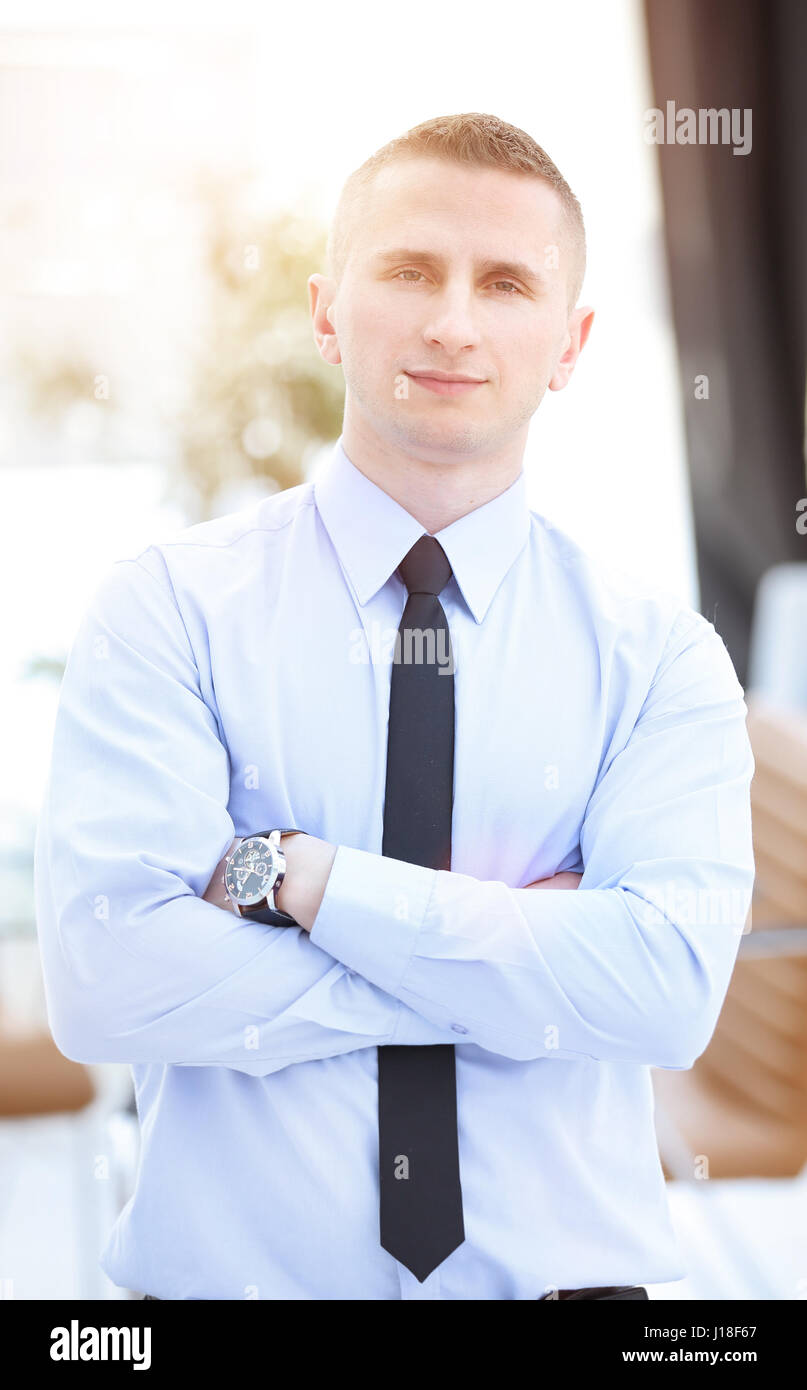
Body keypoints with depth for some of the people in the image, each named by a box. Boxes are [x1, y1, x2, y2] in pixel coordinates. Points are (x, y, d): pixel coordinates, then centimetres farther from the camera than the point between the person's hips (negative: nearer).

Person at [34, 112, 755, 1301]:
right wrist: (520, 956, -17)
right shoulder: (166, 608, -7)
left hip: (568, 1272, 2)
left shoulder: (660, 654, -3)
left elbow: (670, 990, -17)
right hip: (231, 1270, -1)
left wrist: (301, 876, -20)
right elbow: (104, 980, -19)